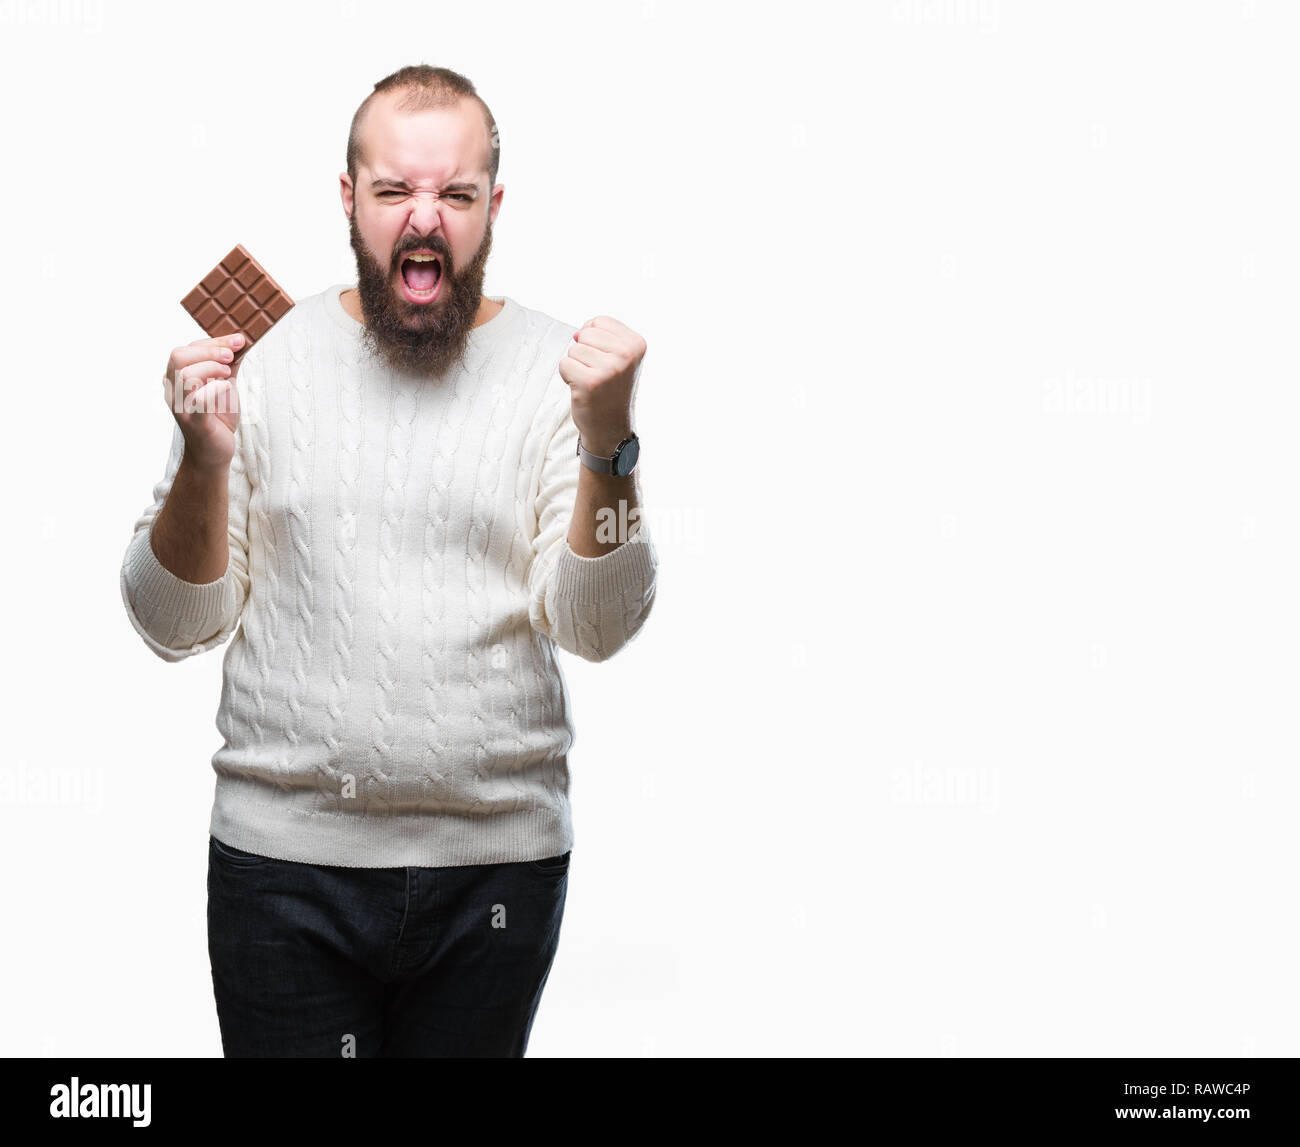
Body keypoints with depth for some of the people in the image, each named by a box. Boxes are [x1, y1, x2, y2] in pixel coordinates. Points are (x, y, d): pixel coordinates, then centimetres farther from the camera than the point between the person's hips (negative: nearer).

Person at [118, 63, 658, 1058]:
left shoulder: (557, 369, -1)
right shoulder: (263, 358, 0)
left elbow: (597, 629, -7)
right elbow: (177, 628, 2)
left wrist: (607, 445, -21)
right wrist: (204, 461, -14)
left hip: (499, 861, 0)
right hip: (286, 860, 0)